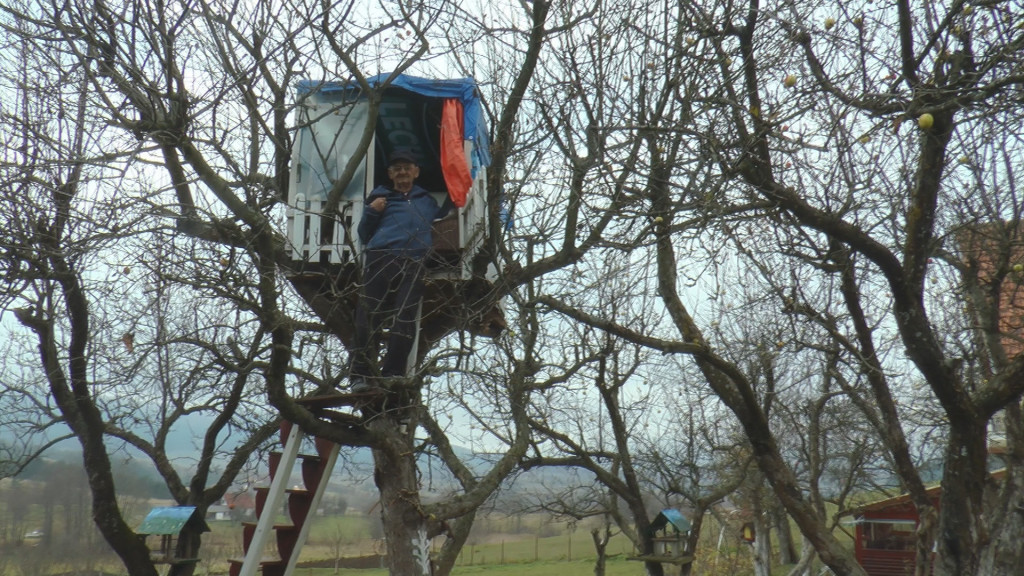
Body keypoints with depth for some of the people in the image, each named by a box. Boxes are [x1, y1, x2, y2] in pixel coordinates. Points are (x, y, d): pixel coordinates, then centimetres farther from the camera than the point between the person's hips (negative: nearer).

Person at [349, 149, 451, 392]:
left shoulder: (427, 200, 33)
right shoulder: (381, 197, 27)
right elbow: (364, 235, 23)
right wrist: (371, 212, 6)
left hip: (413, 265, 1)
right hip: (380, 260, -1)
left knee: (405, 319, -14)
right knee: (369, 317, -12)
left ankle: (392, 375, -16)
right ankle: (360, 376, -13)